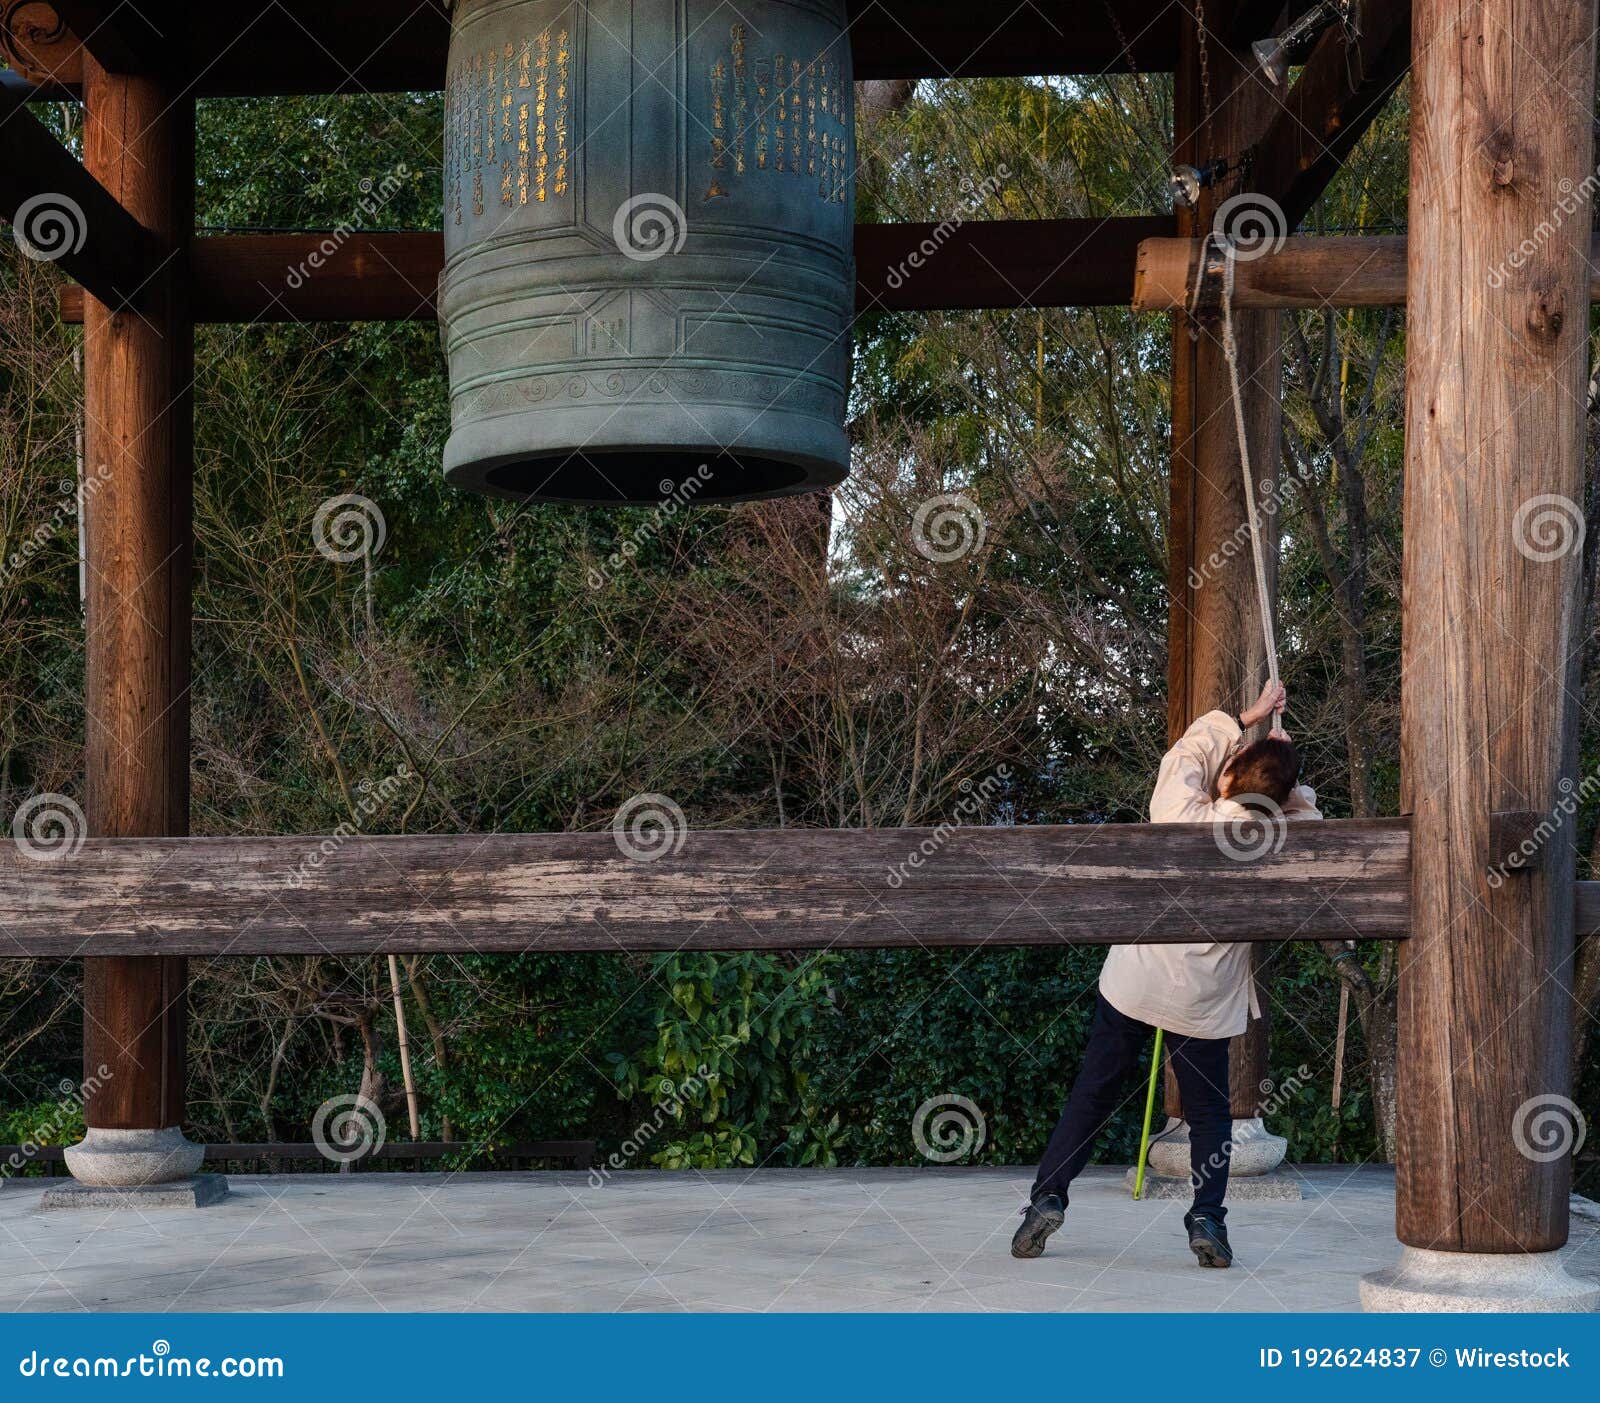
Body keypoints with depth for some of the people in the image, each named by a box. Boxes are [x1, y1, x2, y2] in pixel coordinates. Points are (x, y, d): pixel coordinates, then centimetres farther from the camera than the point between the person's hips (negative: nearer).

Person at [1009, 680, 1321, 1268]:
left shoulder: (1184, 816, -13)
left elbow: (1188, 752, 7)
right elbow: (1307, 816, 14)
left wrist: (1249, 718, 16)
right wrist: (1285, 772, 7)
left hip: (1132, 981, 0)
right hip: (1204, 1002, 0)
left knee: (1092, 1094, 10)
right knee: (1210, 1113, 14)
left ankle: (1047, 1196, 6)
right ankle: (1207, 1219, 3)